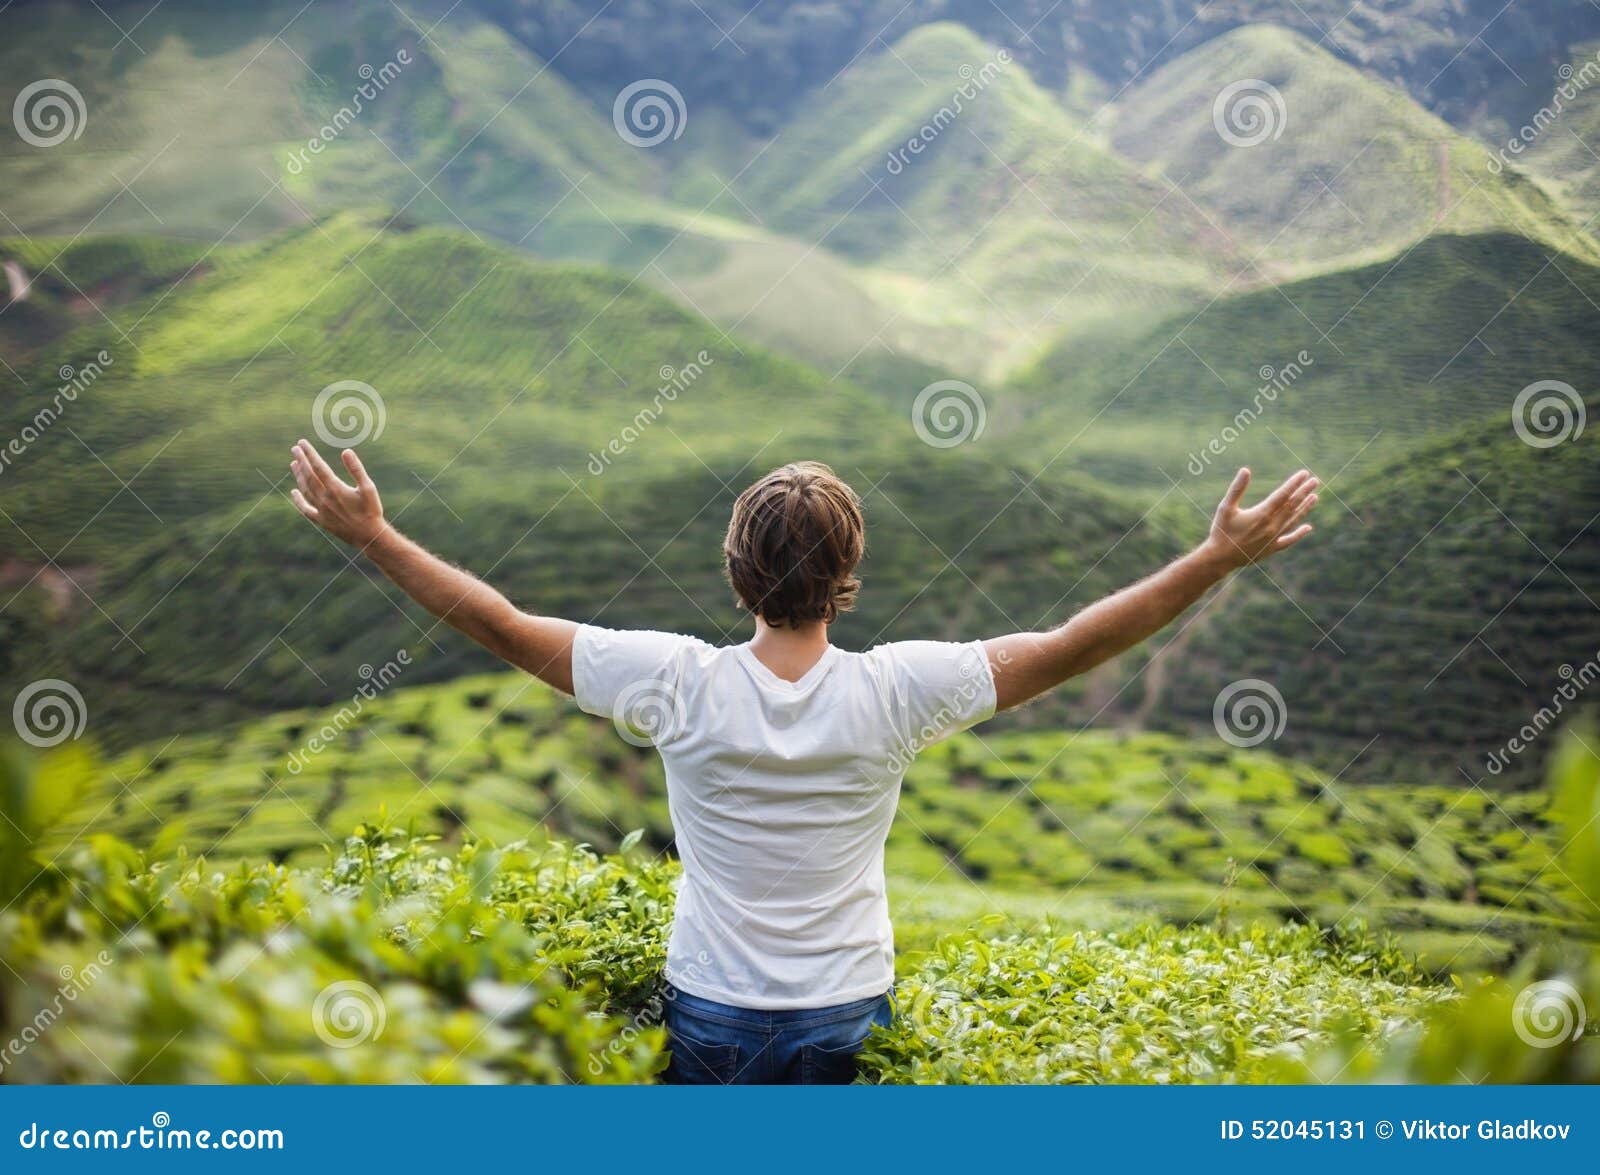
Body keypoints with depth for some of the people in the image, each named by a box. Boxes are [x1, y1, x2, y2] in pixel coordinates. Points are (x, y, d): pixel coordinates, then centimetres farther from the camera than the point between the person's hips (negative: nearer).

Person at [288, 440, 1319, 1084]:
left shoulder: (681, 685, -16)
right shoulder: (894, 692, -17)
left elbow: (502, 626, -11)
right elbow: (1068, 650, -14)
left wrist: (371, 536, -2)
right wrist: (1220, 559, -10)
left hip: (711, 1022, 0)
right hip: (849, 1023, 0)